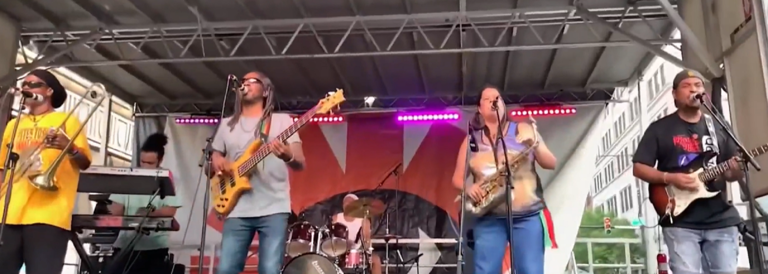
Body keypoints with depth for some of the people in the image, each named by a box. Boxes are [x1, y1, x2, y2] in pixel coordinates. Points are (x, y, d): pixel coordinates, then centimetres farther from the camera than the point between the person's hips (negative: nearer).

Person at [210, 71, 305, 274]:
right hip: (238, 210, 4)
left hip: (274, 208, -3)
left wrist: (288, 156, -25)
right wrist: (217, 162, -2)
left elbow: (300, 164, -1)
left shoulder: (281, 120, 7)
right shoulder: (227, 124, 18)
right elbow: (215, 156, 23)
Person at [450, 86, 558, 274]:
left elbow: (551, 164, 3)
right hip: (489, 218, 1)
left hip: (528, 215, -1)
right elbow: (457, 178, 13)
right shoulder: (471, 139, 11)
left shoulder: (522, 129, 9)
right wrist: (469, 187, -9)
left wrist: (534, 144, -15)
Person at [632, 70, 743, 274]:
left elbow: (733, 172, 16)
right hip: (680, 222, -4)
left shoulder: (719, 127, 14)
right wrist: (669, 178, -15)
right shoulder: (659, 128, 4)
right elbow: (638, 168, 1)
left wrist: (737, 170, -8)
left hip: (721, 219, 4)